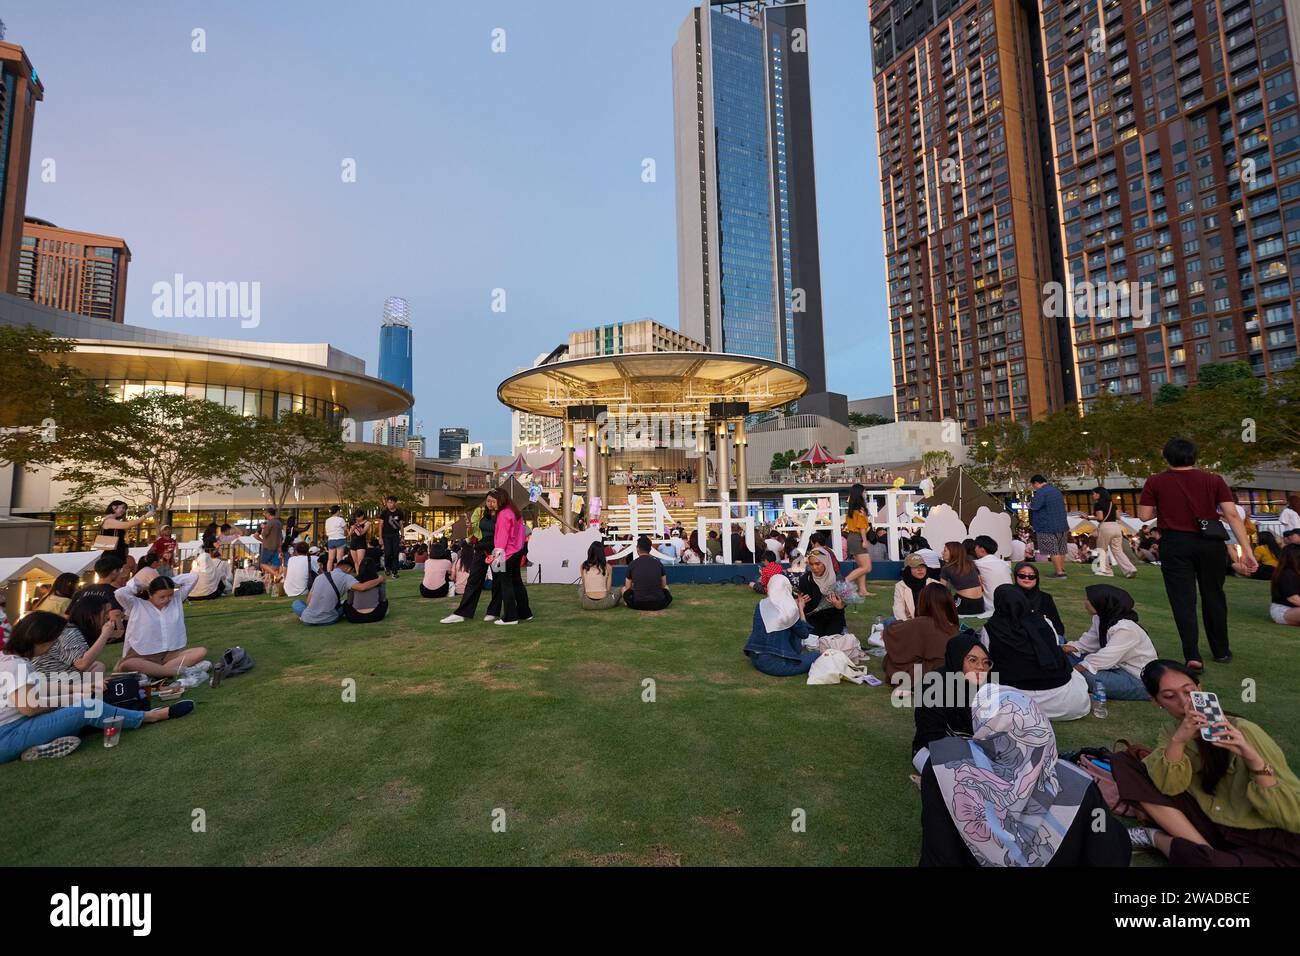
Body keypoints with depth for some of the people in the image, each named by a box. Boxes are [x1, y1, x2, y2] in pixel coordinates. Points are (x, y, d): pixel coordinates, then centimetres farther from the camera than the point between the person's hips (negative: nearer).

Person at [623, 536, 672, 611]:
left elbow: (628, 587, 12)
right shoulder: (658, 563, 6)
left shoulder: (632, 564, 1)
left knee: (624, 588, 26)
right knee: (666, 588, 33)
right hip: (659, 605, 1)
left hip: (637, 605, -1)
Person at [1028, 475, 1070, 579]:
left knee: (1053, 551, -4)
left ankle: (1060, 572, -4)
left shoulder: (1041, 492, -17)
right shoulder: (1057, 490, 13)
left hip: (1048, 527, -9)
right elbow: (1063, 504, 26)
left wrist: (1029, 504, -5)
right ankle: (1062, 569, 23)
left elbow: (1035, 506, -27)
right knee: (1061, 550, 15)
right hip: (1062, 525, 9)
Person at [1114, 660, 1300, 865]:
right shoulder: (1169, 734, 2)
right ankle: (1204, 849, -9)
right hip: (1211, 825, 5)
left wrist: (1252, 757, -31)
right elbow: (1168, 786, -14)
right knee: (1123, 762, -11)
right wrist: (1177, 741, -29)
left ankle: (1158, 838, -7)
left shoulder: (1243, 731, -14)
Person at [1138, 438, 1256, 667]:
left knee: (1183, 600, 2)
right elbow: (1232, 514, -5)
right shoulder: (1214, 480, 2)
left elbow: (1144, 515, -5)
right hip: (1210, 543, 3)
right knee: (1213, 597, 17)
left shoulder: (1155, 482, -4)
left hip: (1174, 544, -3)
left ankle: (1192, 655, -4)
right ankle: (1221, 651, 29)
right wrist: (1247, 550, -6)